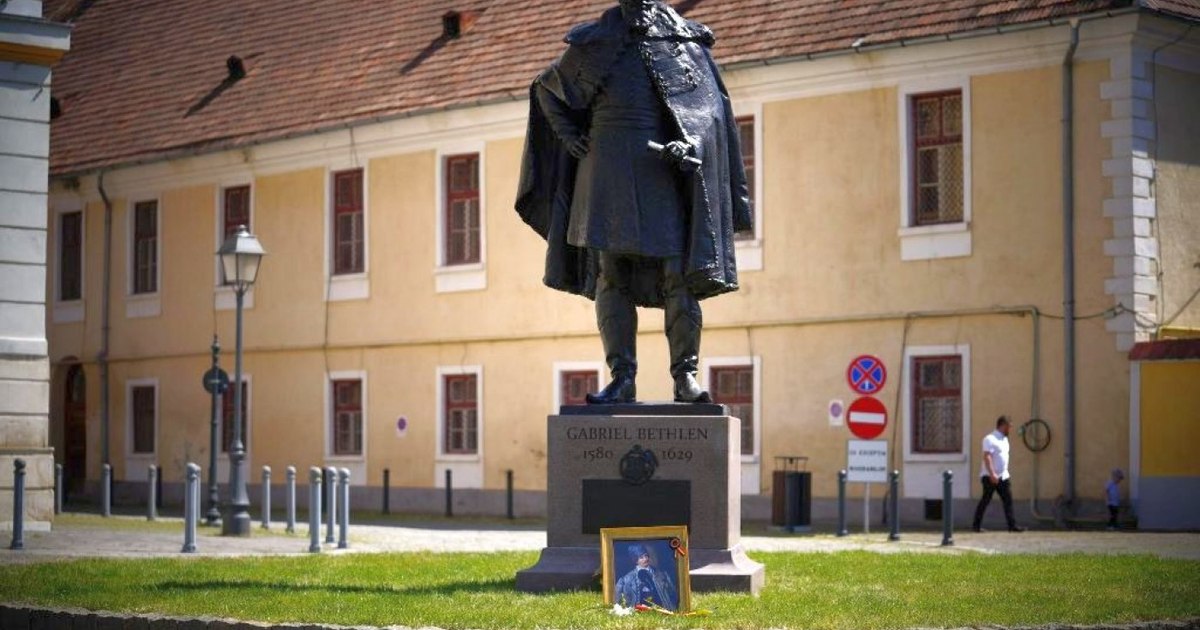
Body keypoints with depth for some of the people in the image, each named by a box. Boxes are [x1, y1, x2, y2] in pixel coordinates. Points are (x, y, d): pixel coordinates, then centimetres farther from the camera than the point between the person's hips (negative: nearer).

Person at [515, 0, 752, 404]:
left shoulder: (689, 42, 6)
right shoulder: (595, 44, 10)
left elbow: (712, 107, -1)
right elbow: (546, 87, 22)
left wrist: (691, 143, -20)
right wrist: (568, 135, 7)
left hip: (669, 171, -1)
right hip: (612, 170, 1)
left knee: (679, 275, -8)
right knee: (611, 274, -5)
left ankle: (685, 378, -5)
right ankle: (622, 379, -5)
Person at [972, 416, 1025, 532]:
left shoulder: (1004, 439, 14)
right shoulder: (990, 439, -14)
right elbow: (987, 457, -22)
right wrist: (992, 474, -29)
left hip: (1003, 476, 8)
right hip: (990, 476, -8)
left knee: (1008, 500, 3)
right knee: (985, 500, -2)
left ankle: (1012, 525, 3)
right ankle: (977, 525, 6)